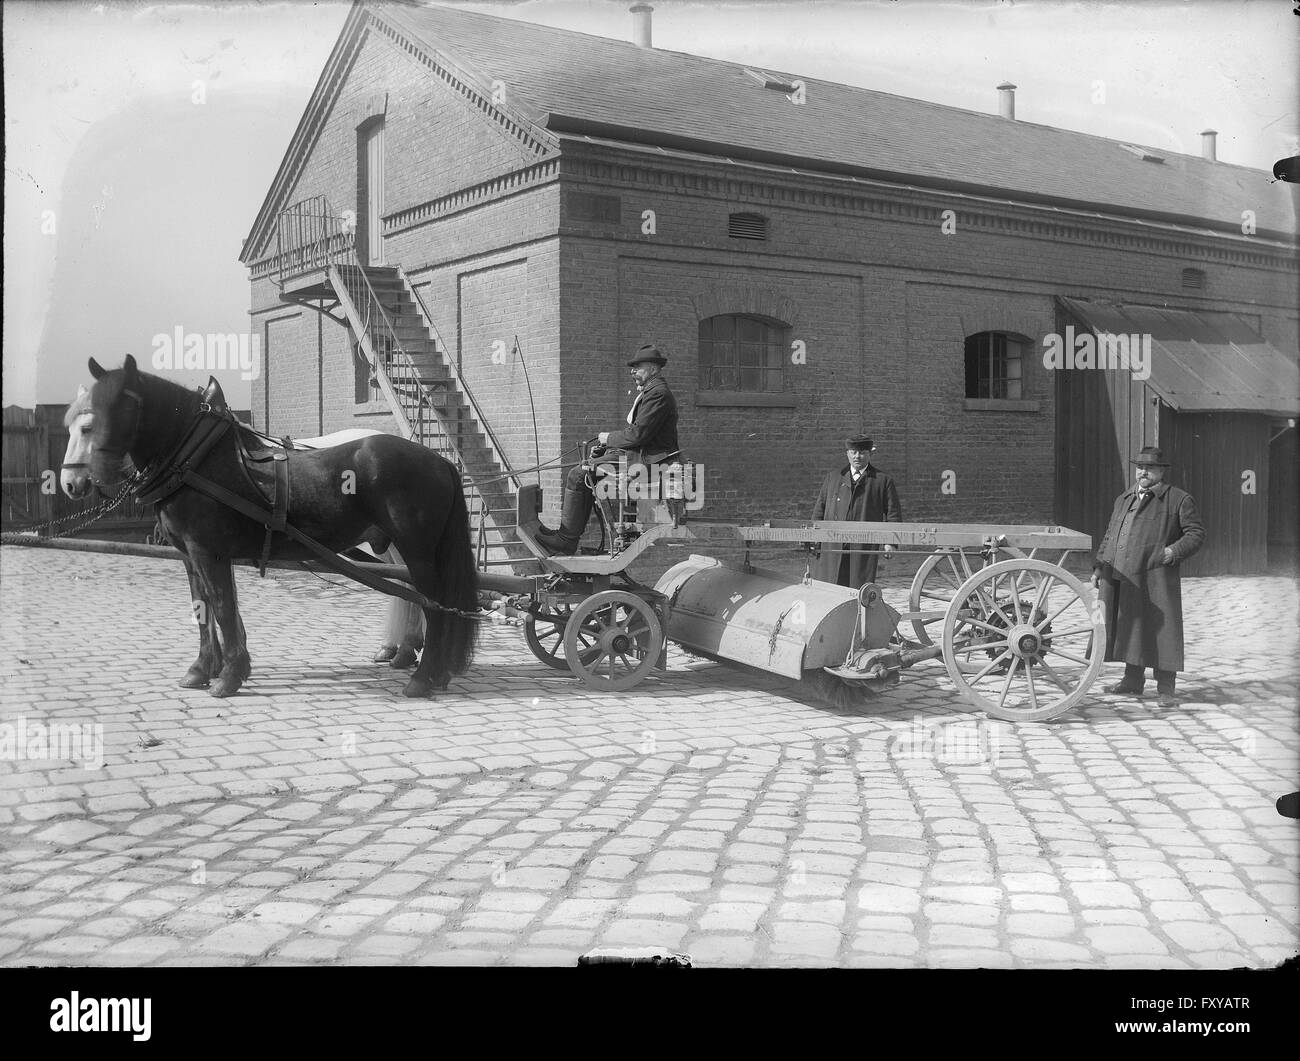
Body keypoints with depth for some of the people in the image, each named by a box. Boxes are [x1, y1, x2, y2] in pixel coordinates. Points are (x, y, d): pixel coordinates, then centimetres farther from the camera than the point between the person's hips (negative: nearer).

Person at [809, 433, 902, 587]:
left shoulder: (882, 481, 11)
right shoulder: (832, 478, 20)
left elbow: (893, 514, 8)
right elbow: (819, 509, 18)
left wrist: (890, 541, -5)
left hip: (864, 549, -2)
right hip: (831, 548, 2)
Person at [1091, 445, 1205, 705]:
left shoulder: (1179, 500, 4)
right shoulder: (1123, 499, 21)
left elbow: (1196, 534, 0)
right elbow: (1109, 537, 23)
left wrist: (1174, 551, -15)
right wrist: (1099, 567, 15)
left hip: (1155, 579, -5)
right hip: (1121, 578, 5)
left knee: (1161, 630, -4)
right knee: (1130, 628, 10)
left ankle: (1166, 688, 2)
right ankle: (1133, 682, 21)